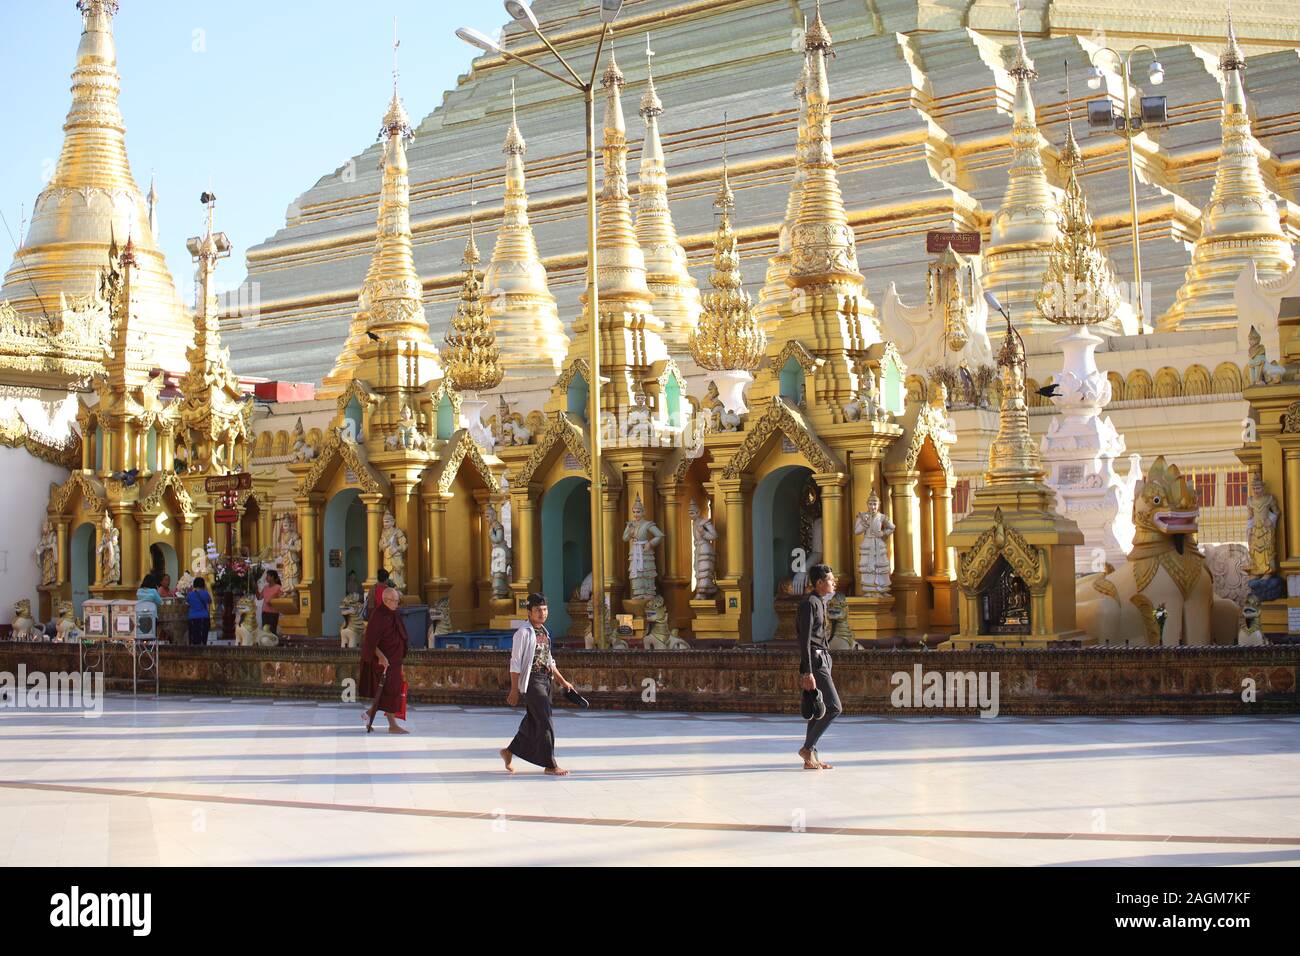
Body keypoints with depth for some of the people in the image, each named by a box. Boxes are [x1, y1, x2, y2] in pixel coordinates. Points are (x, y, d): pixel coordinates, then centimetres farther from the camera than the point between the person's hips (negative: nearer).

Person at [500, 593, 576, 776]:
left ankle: (509, 751, 31)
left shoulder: (544, 632, 15)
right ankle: (550, 765, -3)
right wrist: (514, 689, -15)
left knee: (532, 722, 15)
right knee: (546, 722, -9)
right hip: (532, 680, -9)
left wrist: (562, 681, 21)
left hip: (545, 680, 9)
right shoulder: (524, 633, -11)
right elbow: (515, 662, -12)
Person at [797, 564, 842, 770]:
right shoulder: (809, 604, -13)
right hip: (815, 660, -10)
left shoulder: (819, 603, 18)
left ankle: (811, 758, 10)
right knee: (834, 707, -13)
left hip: (823, 659, 10)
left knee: (818, 710, 8)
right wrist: (808, 673, -23)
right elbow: (804, 640, -18)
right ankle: (808, 748, -7)